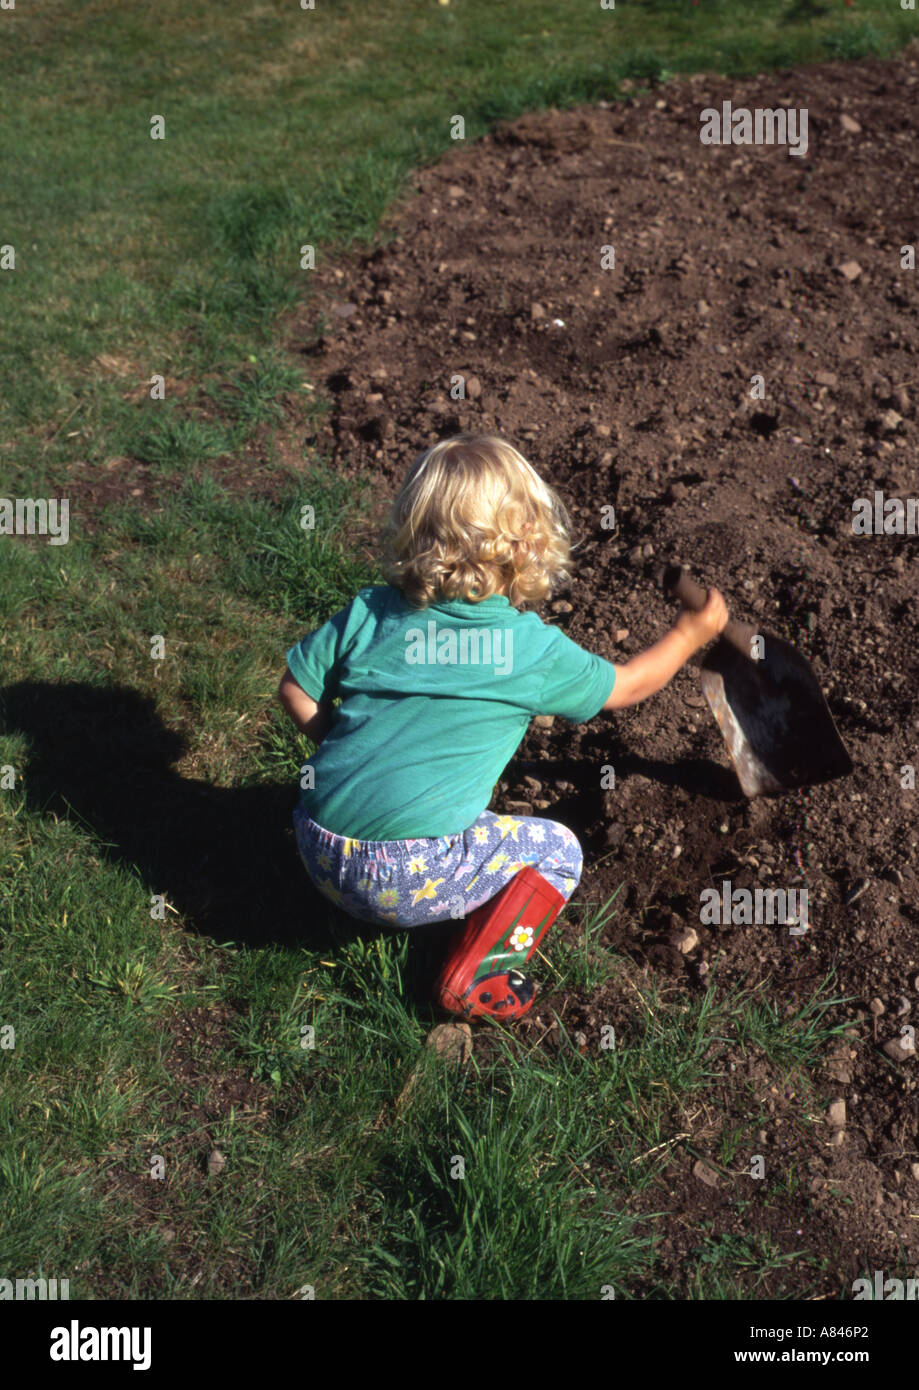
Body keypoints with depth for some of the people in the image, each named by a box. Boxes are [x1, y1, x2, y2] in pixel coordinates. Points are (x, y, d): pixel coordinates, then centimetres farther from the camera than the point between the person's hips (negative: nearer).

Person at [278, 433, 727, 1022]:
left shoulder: (368, 613, 3)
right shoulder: (532, 648, -5)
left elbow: (296, 690, 11)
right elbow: (625, 687, 11)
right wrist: (693, 632, 27)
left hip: (320, 856, 6)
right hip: (412, 875, -6)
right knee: (557, 850, 14)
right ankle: (474, 980, 3)